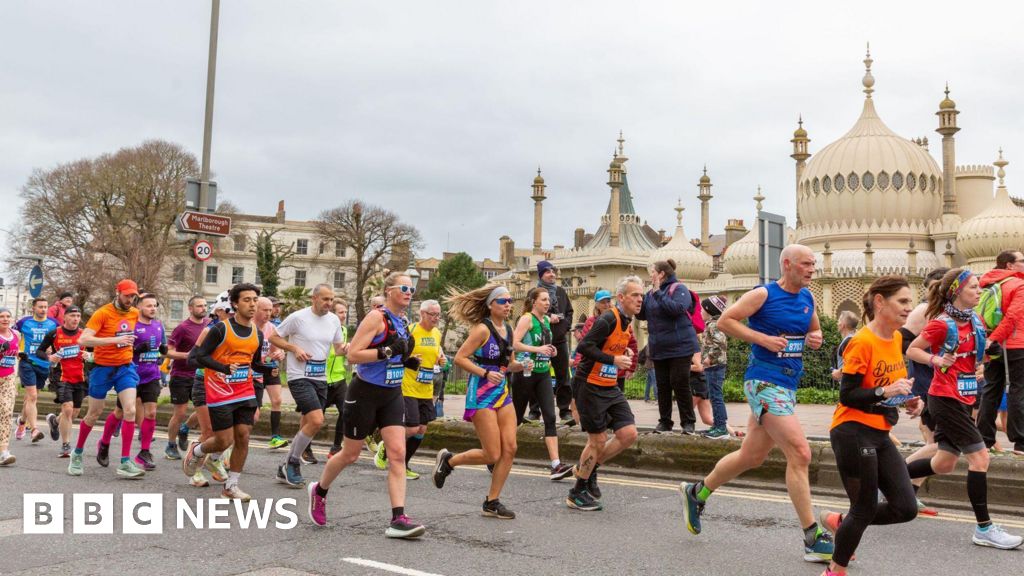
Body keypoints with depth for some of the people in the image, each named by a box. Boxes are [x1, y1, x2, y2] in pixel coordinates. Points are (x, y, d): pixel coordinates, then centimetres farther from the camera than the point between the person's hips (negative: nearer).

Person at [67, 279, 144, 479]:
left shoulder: (135, 313, 2)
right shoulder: (102, 313, -15)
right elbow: (83, 339, -26)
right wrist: (115, 340, -33)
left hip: (126, 367, 3)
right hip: (103, 368, -3)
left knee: (130, 411, -12)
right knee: (94, 414, 10)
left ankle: (125, 463, -9)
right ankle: (77, 453, 34)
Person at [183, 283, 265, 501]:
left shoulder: (257, 335, 6)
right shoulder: (220, 329, -11)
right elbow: (199, 357, -11)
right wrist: (226, 368, -22)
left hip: (245, 393, 5)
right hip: (220, 395, -5)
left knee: (243, 437, 0)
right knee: (224, 441, -2)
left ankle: (231, 486, 13)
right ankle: (196, 451, 31)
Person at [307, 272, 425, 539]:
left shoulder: (402, 322, 10)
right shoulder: (376, 317, -14)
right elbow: (352, 355, -20)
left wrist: (406, 361, 5)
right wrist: (388, 351, -26)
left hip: (392, 394, 6)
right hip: (365, 393, -6)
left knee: (398, 453, -8)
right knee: (350, 455, 8)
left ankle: (398, 519, -9)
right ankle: (319, 490, 36)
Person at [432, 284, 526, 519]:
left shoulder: (508, 329, 11)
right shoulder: (483, 329, -12)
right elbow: (460, 358, -15)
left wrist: (520, 365, 1)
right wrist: (486, 373, -23)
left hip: (503, 392, 8)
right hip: (481, 394, -8)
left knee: (509, 449, -1)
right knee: (492, 454, -6)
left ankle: (492, 503, 10)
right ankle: (448, 460, 19)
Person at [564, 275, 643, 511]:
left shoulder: (627, 321, 9)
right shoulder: (608, 320, -19)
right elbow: (583, 347, -26)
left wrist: (624, 351, 7)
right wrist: (614, 360, -25)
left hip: (611, 387, 8)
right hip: (590, 386, -8)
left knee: (629, 434, 0)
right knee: (598, 440, -2)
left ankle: (588, 468, 21)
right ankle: (577, 493, 16)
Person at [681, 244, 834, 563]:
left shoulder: (807, 298, 12)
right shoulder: (763, 294, -9)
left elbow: (815, 331, 25)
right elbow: (724, 321, -9)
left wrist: (816, 339, 2)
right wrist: (763, 338, -17)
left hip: (787, 387, 8)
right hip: (765, 383, -8)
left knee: (751, 456, 16)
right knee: (800, 454, -14)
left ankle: (696, 493, 36)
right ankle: (813, 539, -6)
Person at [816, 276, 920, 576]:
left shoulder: (897, 338, 7)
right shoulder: (862, 342, -18)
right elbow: (847, 396, -18)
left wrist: (905, 398, 4)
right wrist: (884, 392, -30)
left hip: (880, 435, 8)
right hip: (853, 433, -8)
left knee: (906, 508, 4)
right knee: (866, 509, 1)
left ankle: (840, 522, 26)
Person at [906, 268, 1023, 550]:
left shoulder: (976, 322, 8)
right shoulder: (942, 324, -14)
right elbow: (911, 350, -9)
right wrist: (935, 359, -24)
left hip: (964, 399, 9)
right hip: (946, 399, -9)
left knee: (944, 464, 13)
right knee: (979, 457, -9)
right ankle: (984, 529, 0)